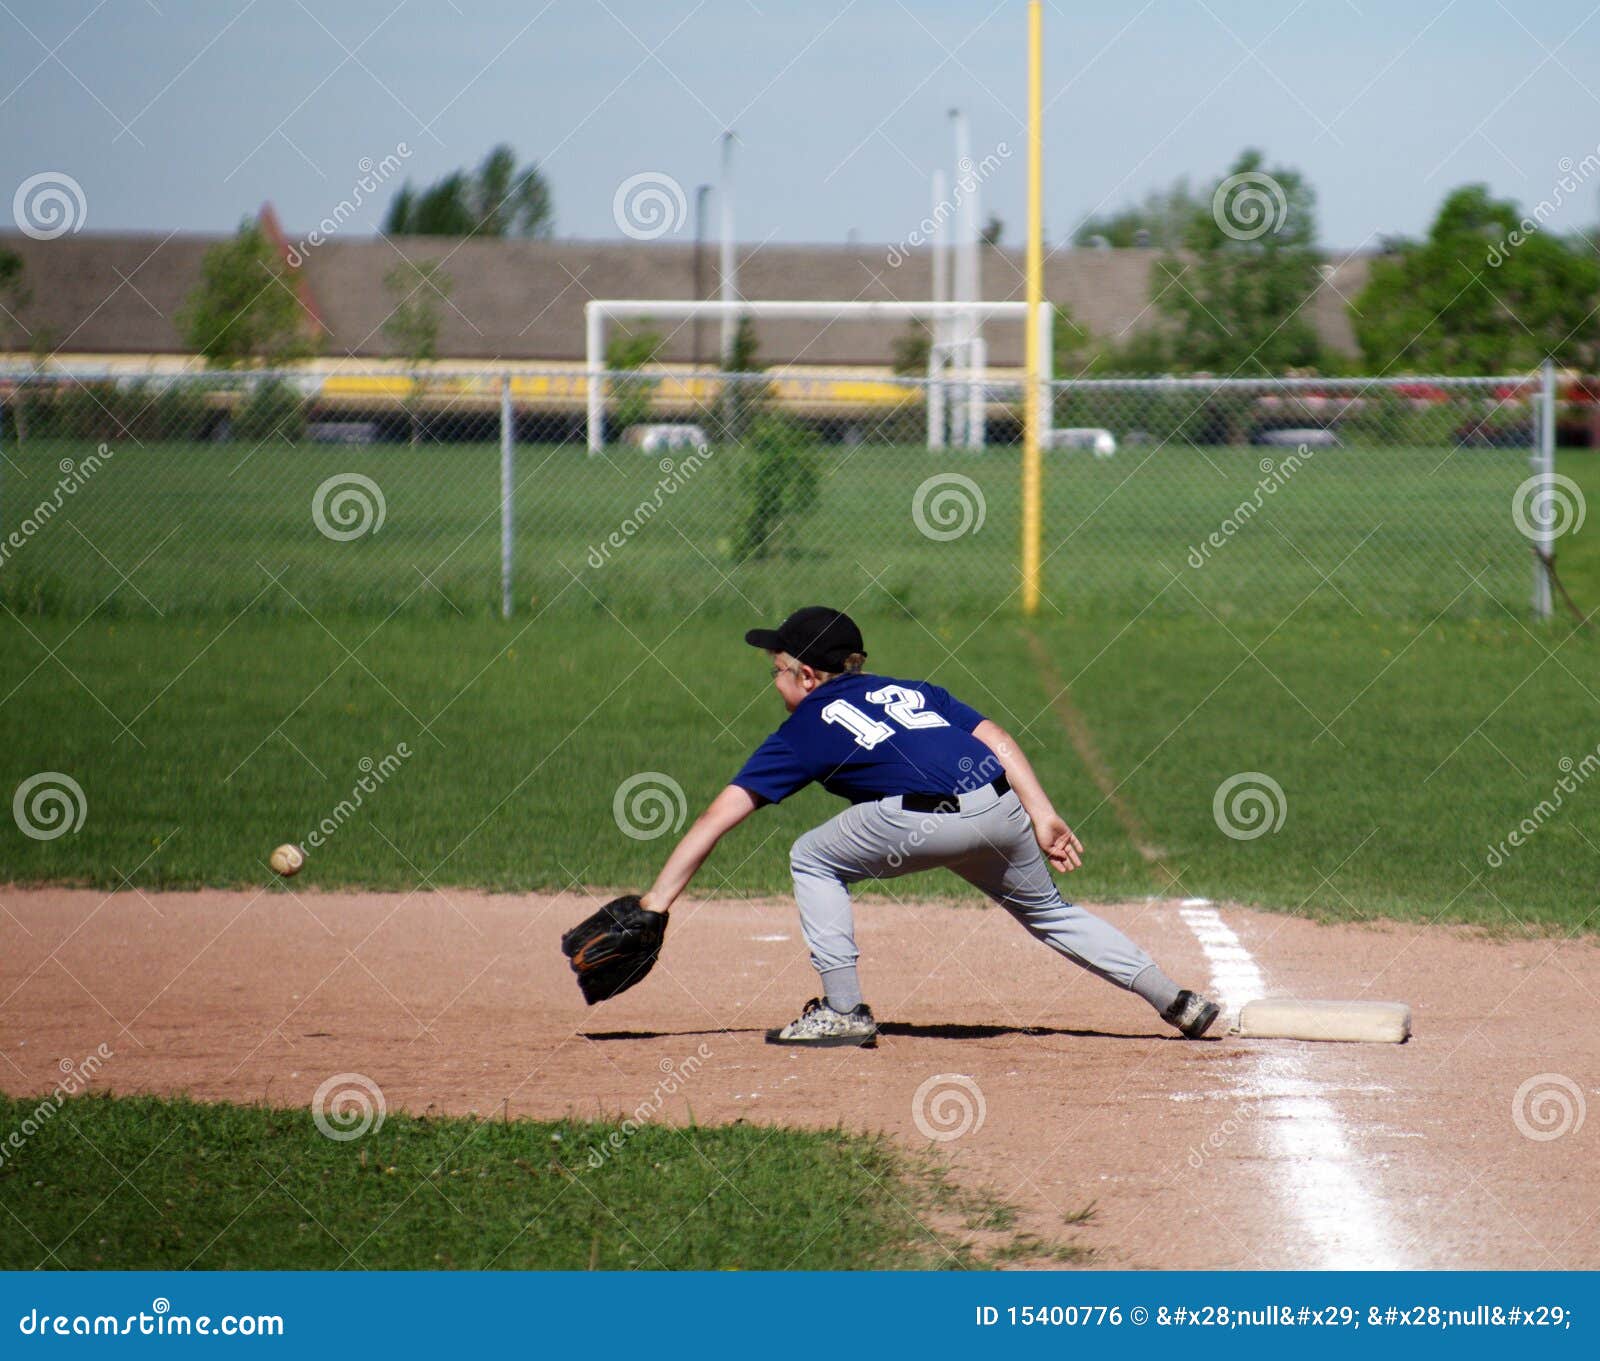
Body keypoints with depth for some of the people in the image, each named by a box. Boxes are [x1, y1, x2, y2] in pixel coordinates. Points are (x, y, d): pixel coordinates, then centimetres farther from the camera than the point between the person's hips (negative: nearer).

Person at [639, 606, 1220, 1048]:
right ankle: (1177, 1002, 26)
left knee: (812, 859, 15)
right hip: (1005, 808, 6)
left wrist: (651, 910, 14)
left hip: (925, 819, -6)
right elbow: (997, 740, 17)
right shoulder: (909, 690, 31)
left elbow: (715, 819, 14)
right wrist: (1044, 820, 11)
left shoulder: (804, 730, 18)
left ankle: (843, 1010, 7)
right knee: (1046, 910, 28)